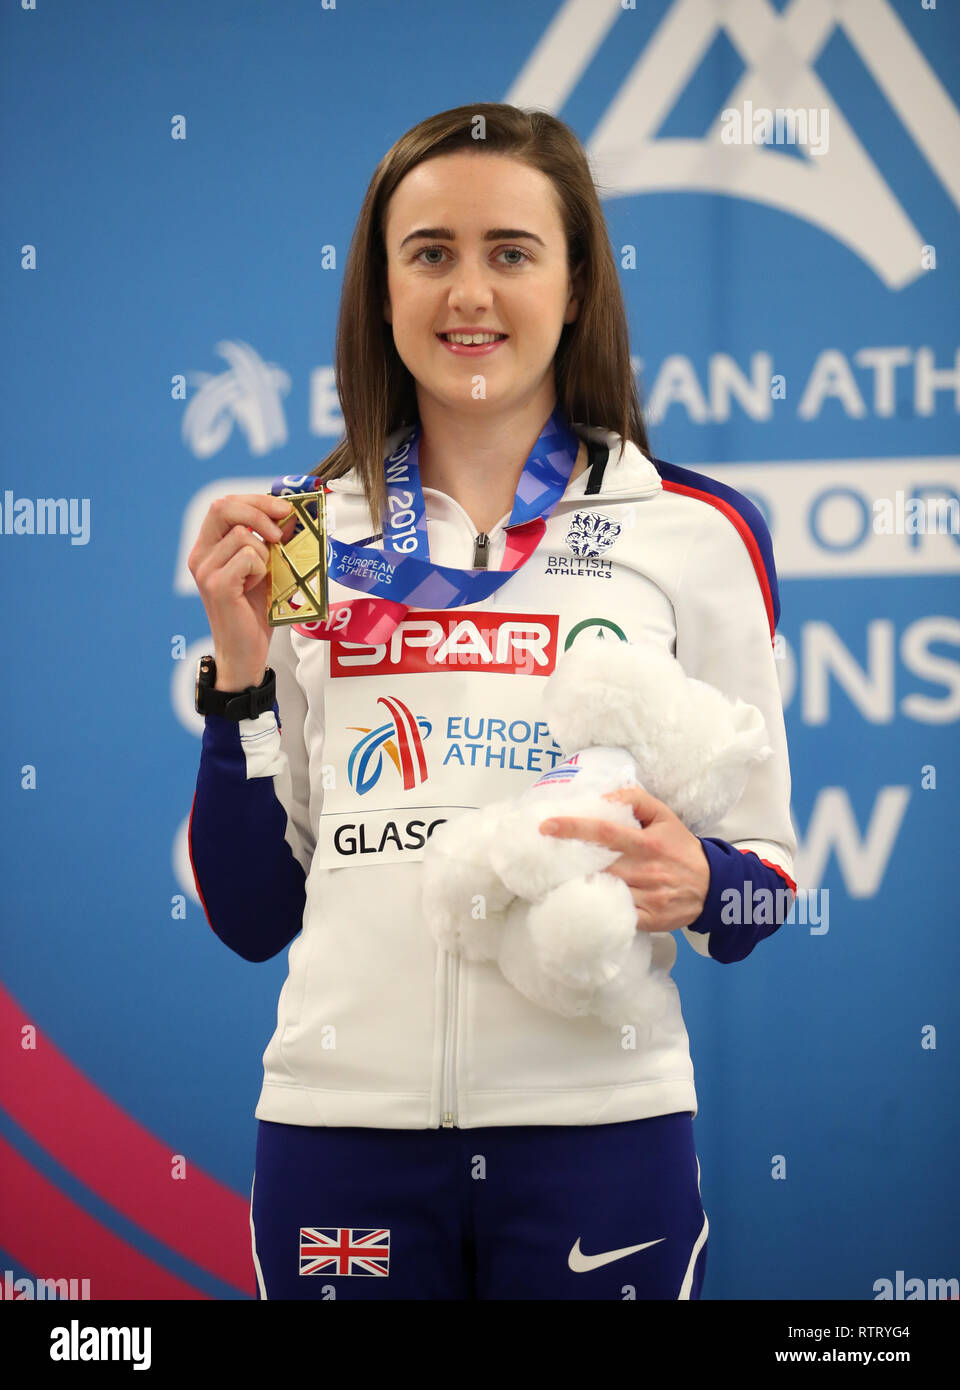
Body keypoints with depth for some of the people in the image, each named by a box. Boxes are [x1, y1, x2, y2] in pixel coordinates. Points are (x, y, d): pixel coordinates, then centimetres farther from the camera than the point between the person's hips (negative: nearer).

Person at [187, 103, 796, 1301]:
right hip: (341, 1115, 1)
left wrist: (697, 885, -14)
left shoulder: (696, 532, 3)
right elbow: (250, 916, 8)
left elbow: (766, 879, 8)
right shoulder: (299, 536, 7)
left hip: (598, 1118, -1)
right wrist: (241, 664, -3)